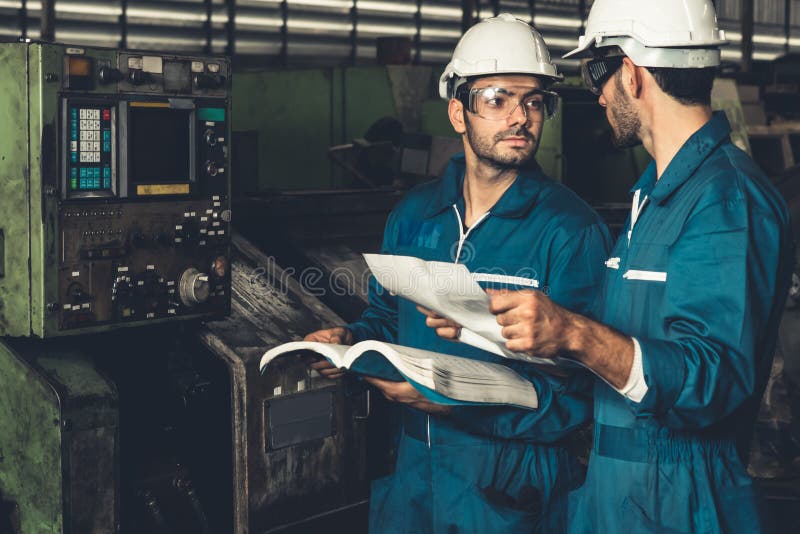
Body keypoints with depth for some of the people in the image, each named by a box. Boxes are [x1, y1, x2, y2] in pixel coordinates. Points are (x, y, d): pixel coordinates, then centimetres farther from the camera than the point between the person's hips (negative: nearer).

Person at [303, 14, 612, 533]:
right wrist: (352, 340, -4)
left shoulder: (572, 231, -14)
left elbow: (578, 392, -19)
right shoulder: (415, 213, 4)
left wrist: (460, 400, -29)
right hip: (412, 475, 5)